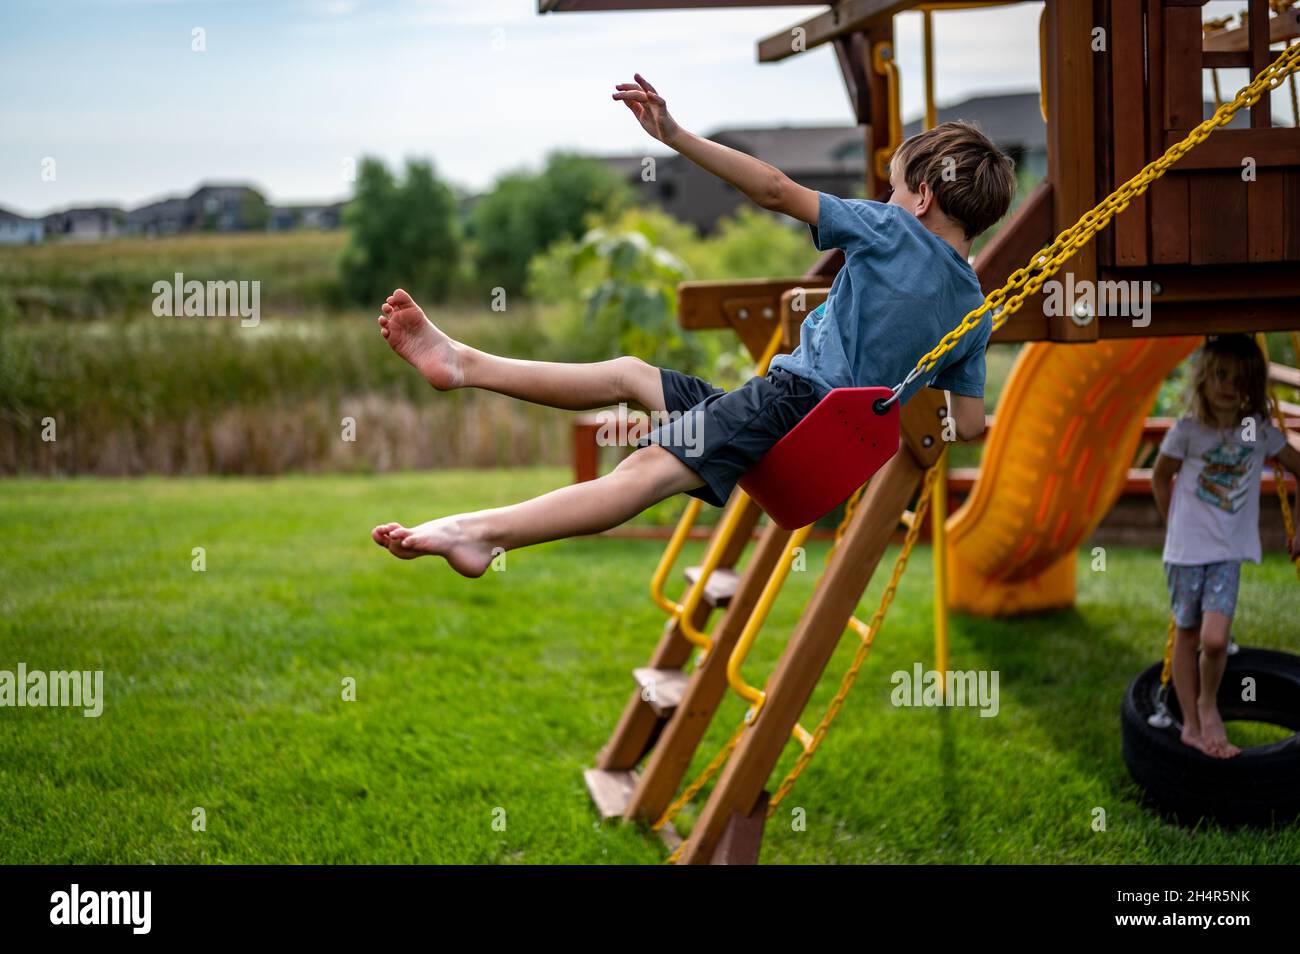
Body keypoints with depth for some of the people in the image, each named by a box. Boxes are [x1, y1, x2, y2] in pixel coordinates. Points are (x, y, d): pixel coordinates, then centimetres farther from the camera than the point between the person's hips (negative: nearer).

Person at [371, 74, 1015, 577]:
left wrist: (675, 136, -4)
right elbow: (970, 425, 10)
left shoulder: (893, 230, -2)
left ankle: (483, 532, -47)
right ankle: (463, 364, 14)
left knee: (649, 467, -29)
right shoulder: (974, 311, 13)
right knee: (628, 373, 14)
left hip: (791, 396, -8)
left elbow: (777, 191, -6)